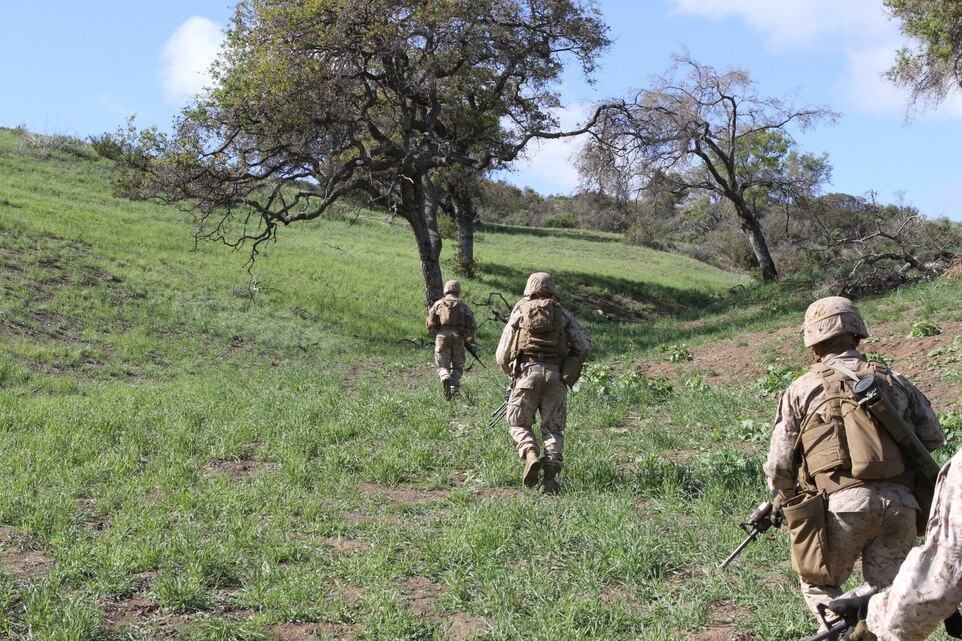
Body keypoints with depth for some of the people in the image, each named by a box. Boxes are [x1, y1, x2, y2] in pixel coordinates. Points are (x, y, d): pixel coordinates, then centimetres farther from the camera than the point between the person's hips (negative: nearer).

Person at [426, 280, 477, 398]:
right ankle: (454, 389, 0)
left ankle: (445, 378, -24)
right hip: (458, 338, 0)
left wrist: (433, 332, 20)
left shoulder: (438, 304, 9)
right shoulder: (463, 305, 9)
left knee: (443, 365, 7)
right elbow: (473, 325, 2)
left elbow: (430, 323, 0)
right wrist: (470, 338, 18)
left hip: (442, 337, 0)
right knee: (457, 366, 14)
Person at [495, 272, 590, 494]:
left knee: (519, 424, 12)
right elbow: (584, 347, 5)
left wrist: (512, 373, 28)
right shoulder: (562, 314, 15)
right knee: (553, 428, 8)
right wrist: (570, 370, 19)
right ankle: (552, 469, -11)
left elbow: (501, 356, 10)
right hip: (556, 375, 1)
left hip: (527, 371, -1)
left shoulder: (519, 313, 13)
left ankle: (531, 455, -14)